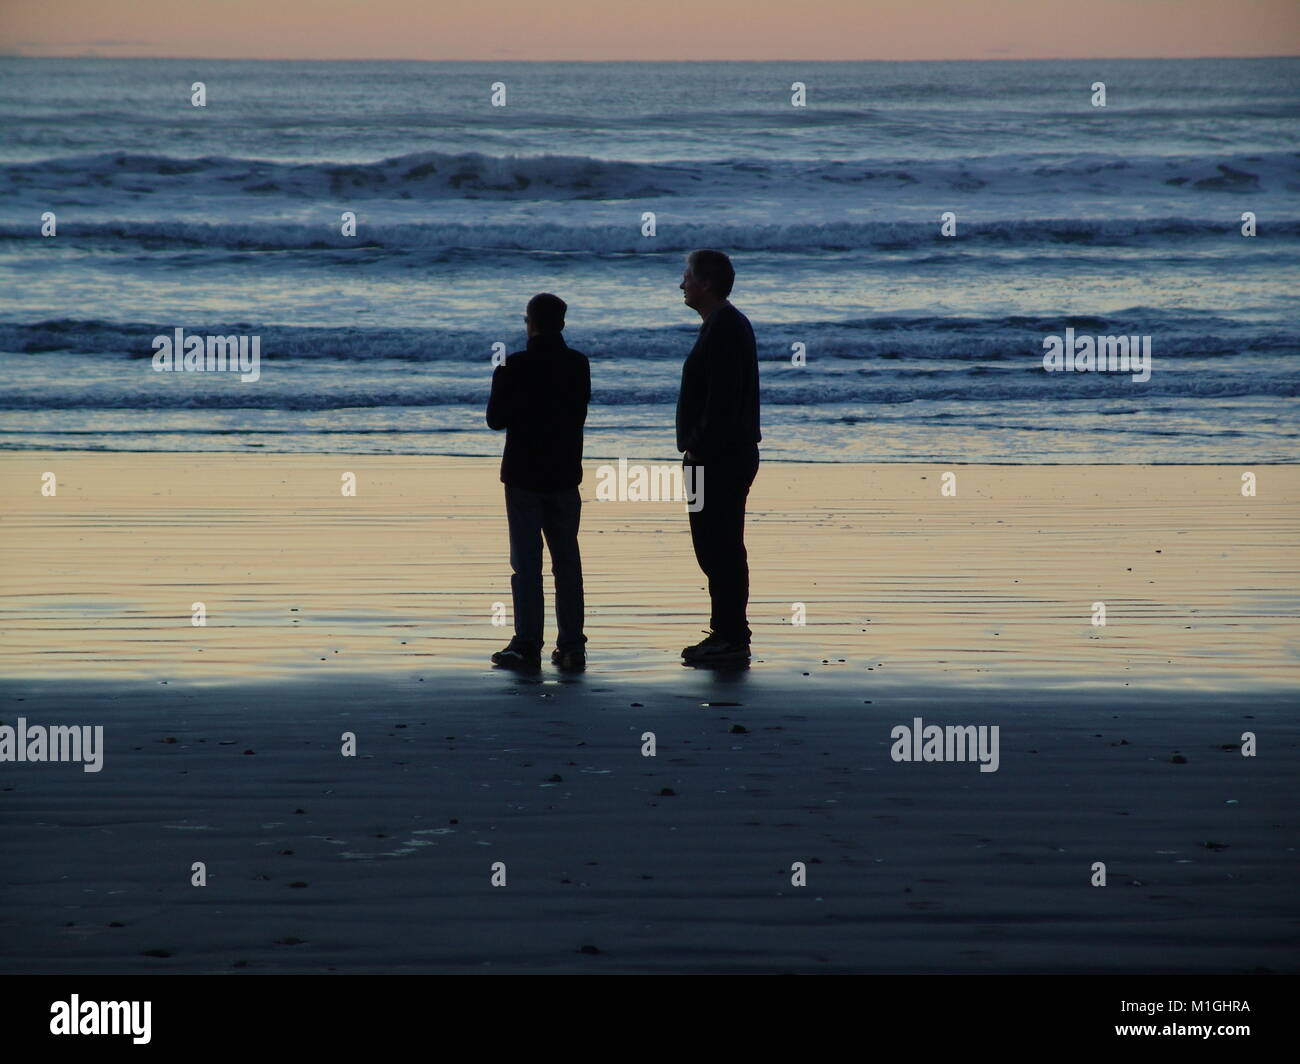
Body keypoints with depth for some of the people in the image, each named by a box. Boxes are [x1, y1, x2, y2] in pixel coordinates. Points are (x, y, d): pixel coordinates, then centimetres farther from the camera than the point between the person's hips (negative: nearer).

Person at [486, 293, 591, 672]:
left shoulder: (517, 367, -13)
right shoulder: (578, 364, 0)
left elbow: (496, 419, -9)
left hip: (524, 476, -4)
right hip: (565, 476, 4)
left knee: (526, 562, 0)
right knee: (567, 561, 9)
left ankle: (527, 646, -3)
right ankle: (571, 647, 8)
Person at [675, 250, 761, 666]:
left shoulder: (724, 329, -17)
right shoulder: (727, 324, 17)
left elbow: (722, 402, -23)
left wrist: (698, 452, -20)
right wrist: (695, 451, 20)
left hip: (721, 459, -11)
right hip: (727, 457, 11)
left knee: (720, 547, -8)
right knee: (717, 547, 14)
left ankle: (731, 639, -5)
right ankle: (728, 634, 19)